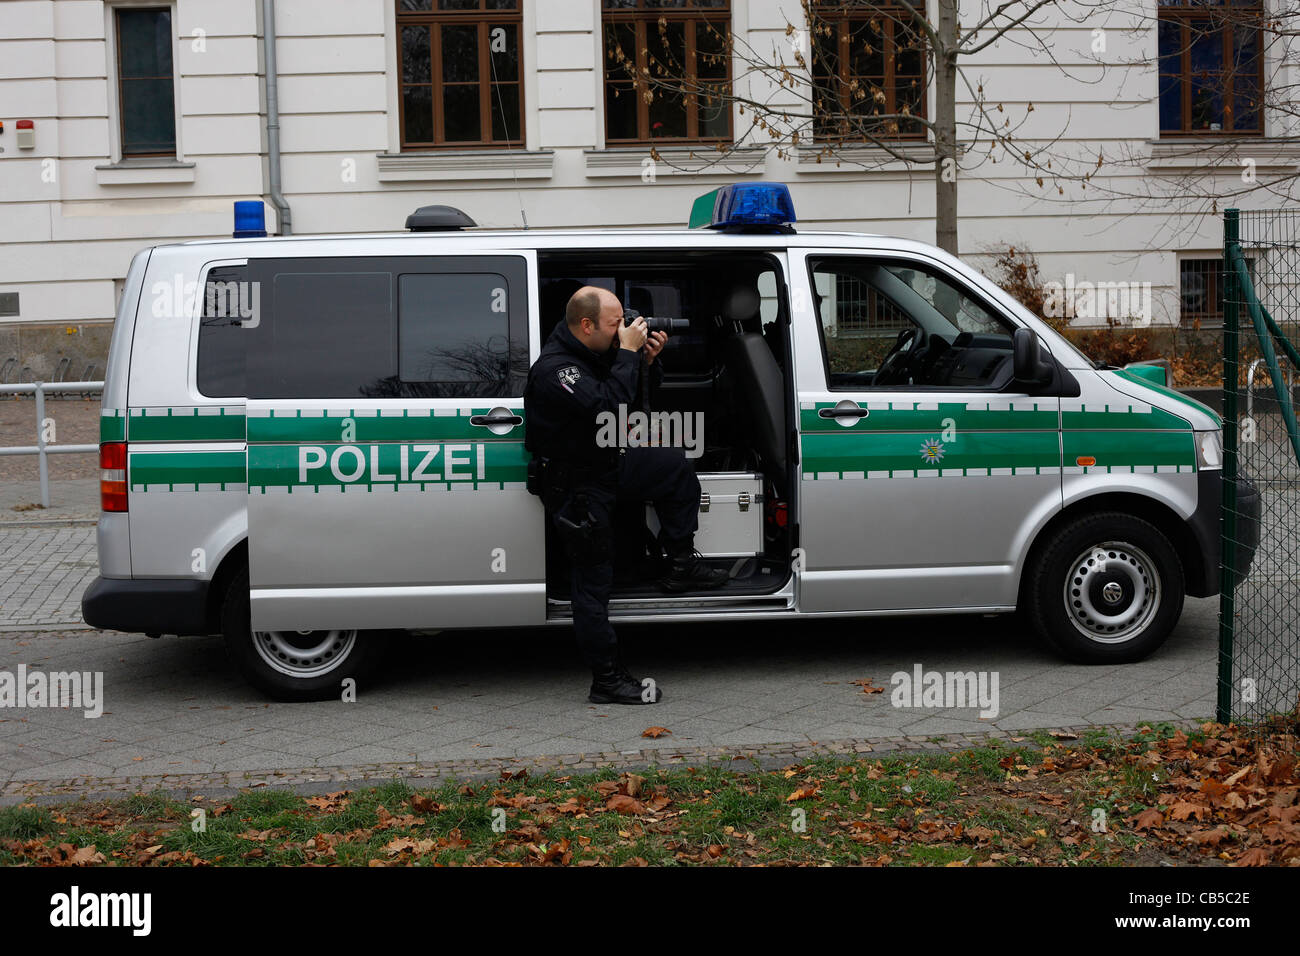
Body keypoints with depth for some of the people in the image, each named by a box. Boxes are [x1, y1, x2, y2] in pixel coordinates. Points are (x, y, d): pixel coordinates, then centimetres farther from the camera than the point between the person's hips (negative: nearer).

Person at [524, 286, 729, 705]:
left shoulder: (595, 352, 2)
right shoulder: (554, 369, -26)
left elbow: (633, 397, 14)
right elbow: (609, 404, -40)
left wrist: (647, 360, -4)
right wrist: (628, 353, -29)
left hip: (608, 461, 9)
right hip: (577, 487, -9)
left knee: (676, 465, 15)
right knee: (593, 580, -4)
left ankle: (681, 564, 20)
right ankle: (607, 681, 4)